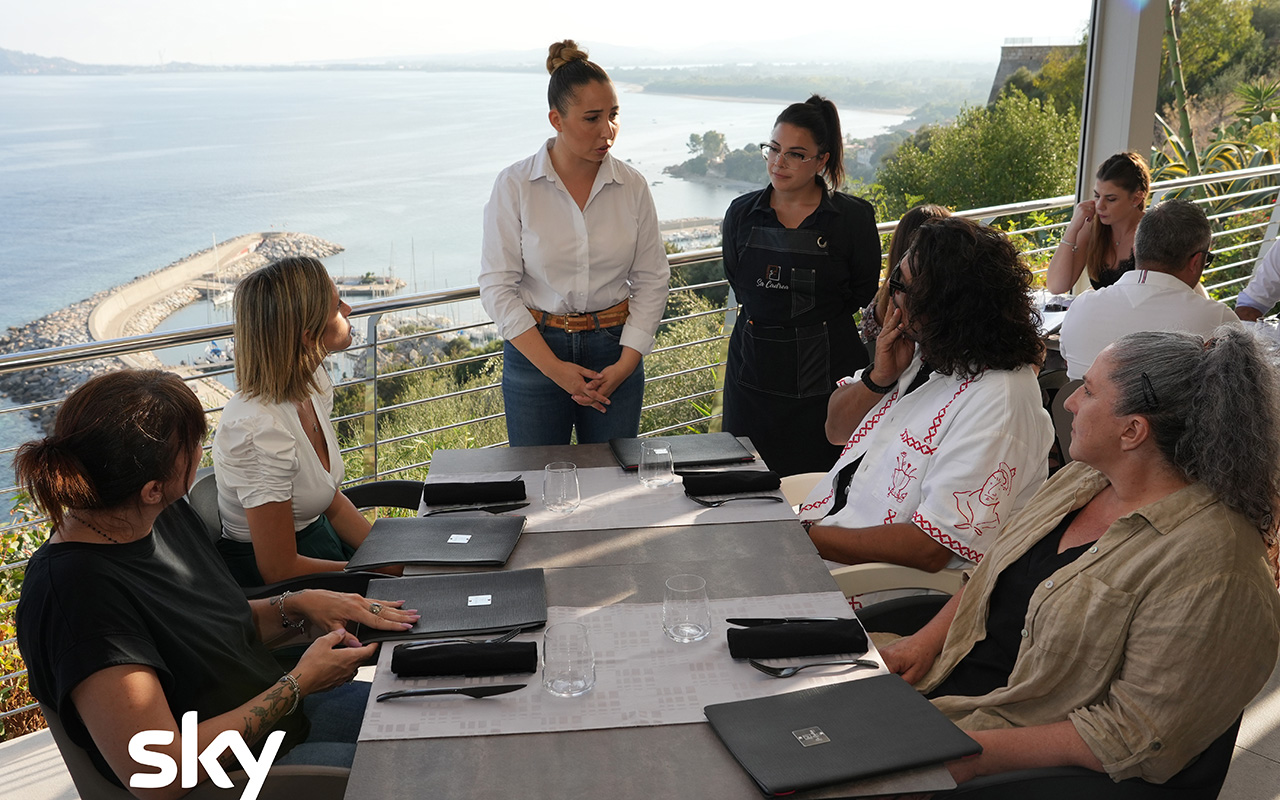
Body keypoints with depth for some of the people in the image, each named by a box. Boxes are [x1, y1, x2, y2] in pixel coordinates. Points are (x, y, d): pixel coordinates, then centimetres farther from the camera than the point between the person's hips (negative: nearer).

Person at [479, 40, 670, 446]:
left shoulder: (632, 185, 0)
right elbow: (498, 287, -9)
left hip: (615, 347, 2)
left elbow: (652, 279, 3)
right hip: (535, 350, -2)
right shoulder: (514, 185, -7)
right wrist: (554, 368, -14)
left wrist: (626, 364, -7)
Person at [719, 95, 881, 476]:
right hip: (754, 369, 3)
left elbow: (863, 293, 3)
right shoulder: (742, 213, 4)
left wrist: (813, 317, 4)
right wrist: (766, 320, 8)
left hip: (825, 372, -3)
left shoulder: (853, 217, -5)